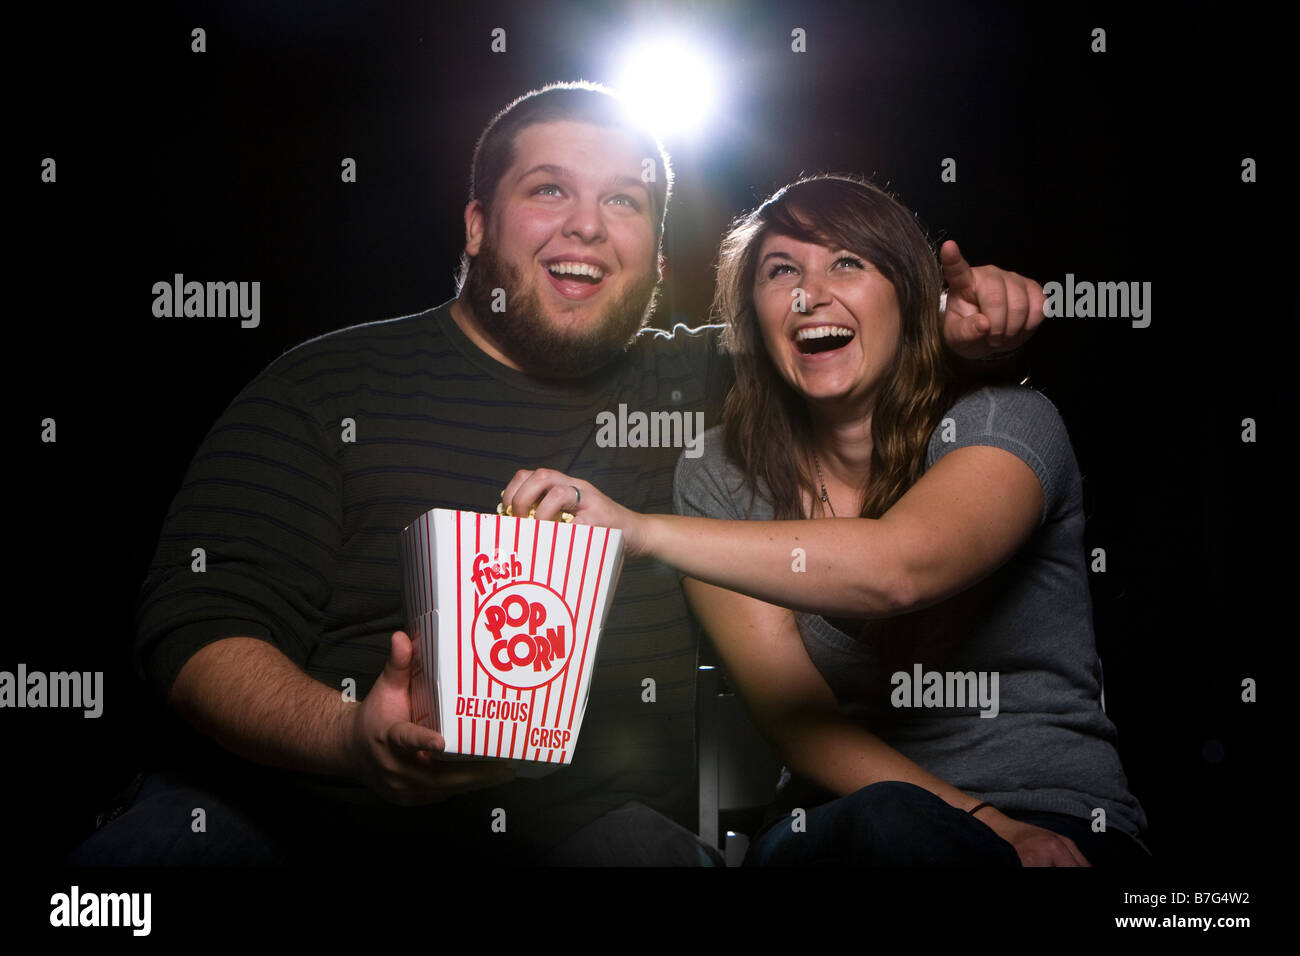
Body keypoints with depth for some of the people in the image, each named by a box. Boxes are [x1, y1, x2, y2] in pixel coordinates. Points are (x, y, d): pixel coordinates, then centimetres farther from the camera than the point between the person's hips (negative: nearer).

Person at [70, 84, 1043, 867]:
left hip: (585, 818, 2)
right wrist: (358, 735, -23)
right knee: (154, 837, -32)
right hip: (297, 801, -1)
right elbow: (197, 627, -2)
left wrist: (961, 311, 7)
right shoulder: (329, 387, 5)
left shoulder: (689, 386, 14)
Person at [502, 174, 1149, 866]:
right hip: (842, 820, 1)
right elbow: (796, 716, -6)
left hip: (1062, 819, -1)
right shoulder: (718, 477, 1)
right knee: (890, 824, -34)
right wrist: (986, 826, -19)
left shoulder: (1007, 421, -6)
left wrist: (641, 531, -32)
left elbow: (898, 568, -29)